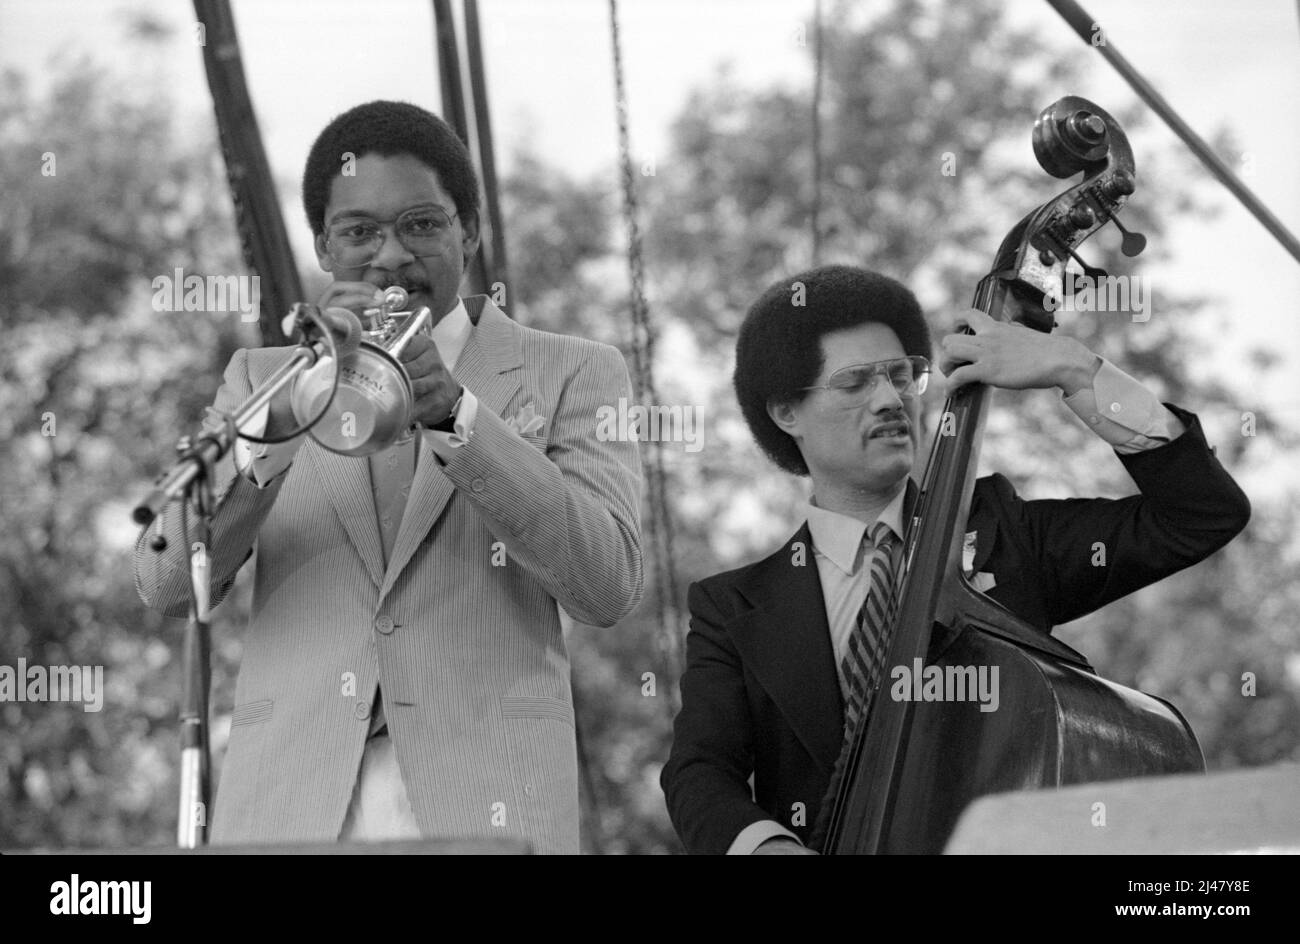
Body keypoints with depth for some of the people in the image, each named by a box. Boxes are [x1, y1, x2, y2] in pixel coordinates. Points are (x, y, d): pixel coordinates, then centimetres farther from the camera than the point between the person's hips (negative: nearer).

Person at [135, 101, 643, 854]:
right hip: (292, 815, 1)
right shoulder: (264, 377, 16)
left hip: (479, 804, -1)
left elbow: (608, 586, -4)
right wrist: (286, 415, -12)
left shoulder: (569, 374, 11)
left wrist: (454, 413, -13)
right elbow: (169, 582, 2)